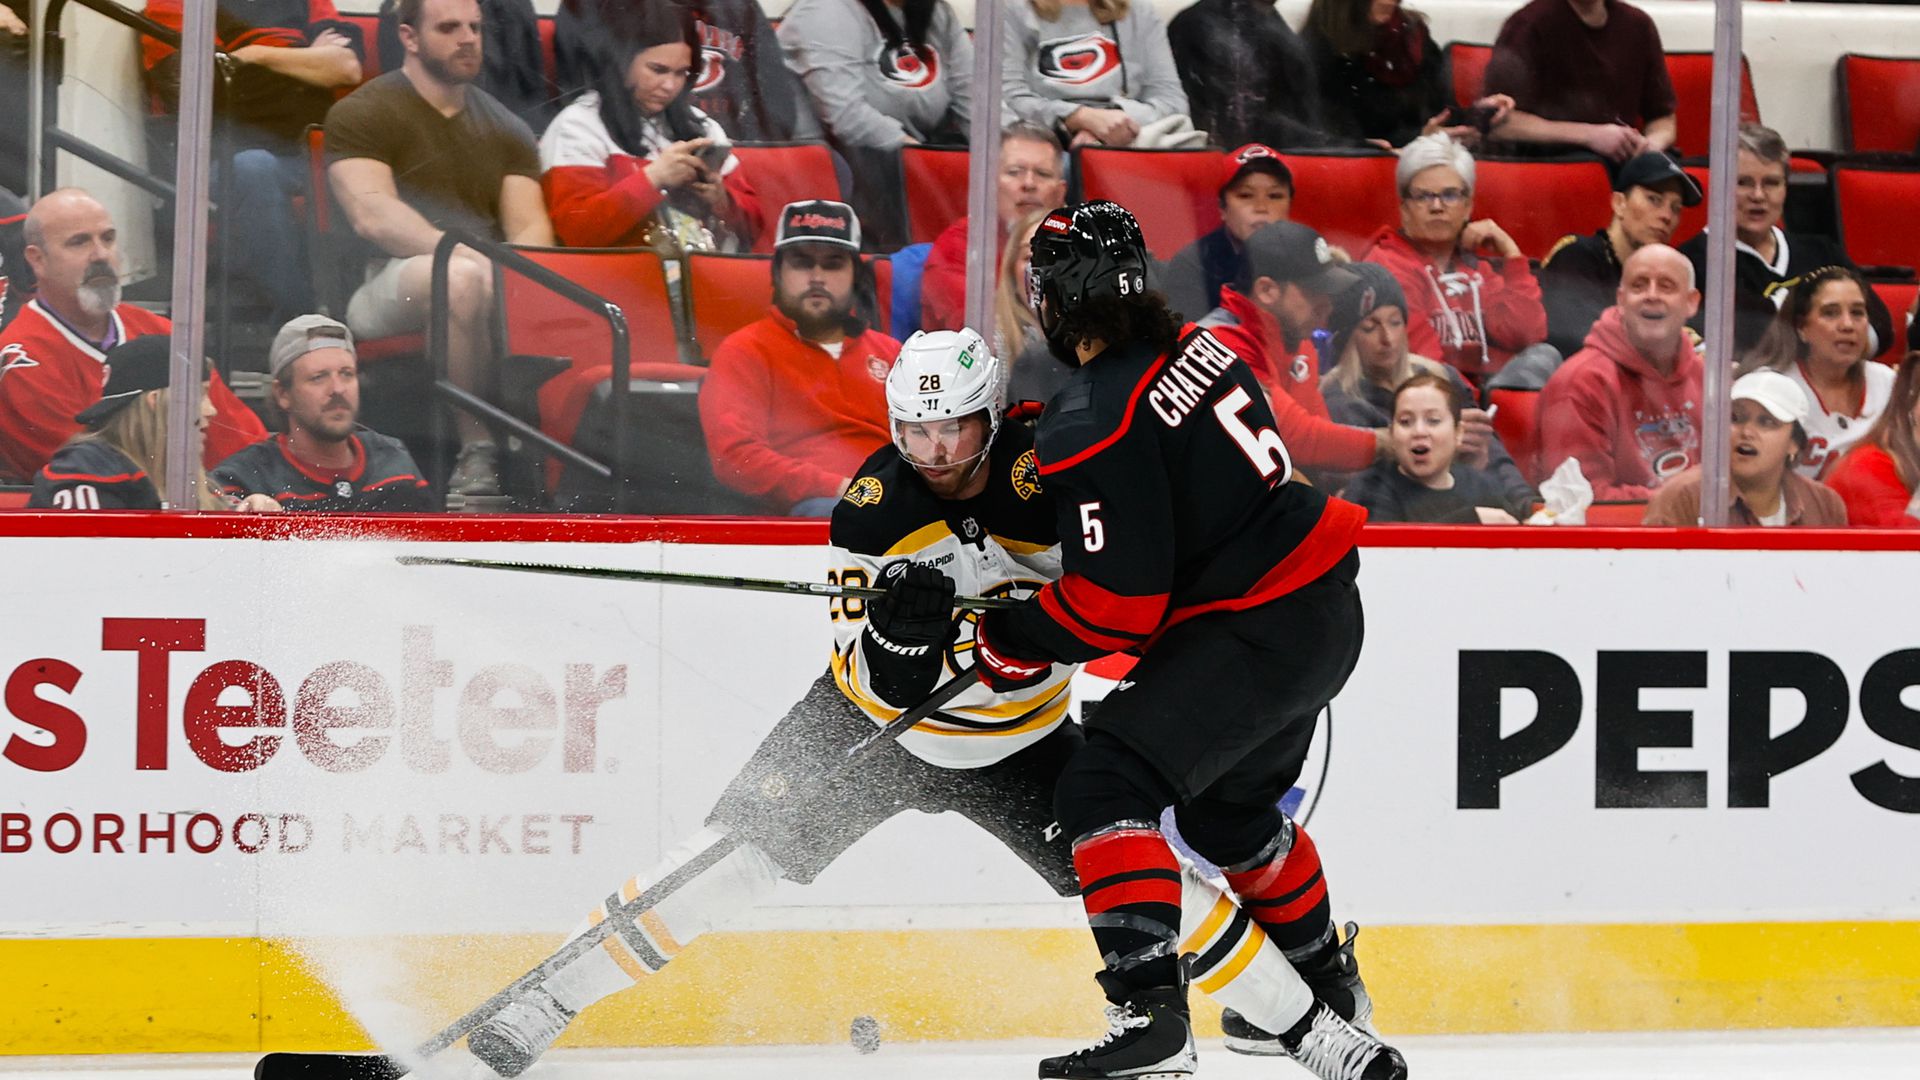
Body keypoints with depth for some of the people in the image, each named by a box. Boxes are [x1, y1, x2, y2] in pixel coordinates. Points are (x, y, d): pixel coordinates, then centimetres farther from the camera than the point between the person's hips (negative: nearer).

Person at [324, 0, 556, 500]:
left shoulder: (505, 128, 21)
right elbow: (372, 215, -14)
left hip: (499, 289, 5)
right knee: (461, 278, -40)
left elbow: (531, 227, 8)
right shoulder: (360, 115, 2)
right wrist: (468, 255, -27)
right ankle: (477, 449, -33)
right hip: (386, 284, -5)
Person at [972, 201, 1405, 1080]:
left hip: (1255, 634, -10)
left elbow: (1115, 606, -20)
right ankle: (1329, 985, 50)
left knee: (1105, 789, -15)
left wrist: (1014, 643, -5)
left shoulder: (1093, 424, -19)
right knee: (1228, 809, 30)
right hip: (1326, 610, 10)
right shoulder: (1193, 347, 7)